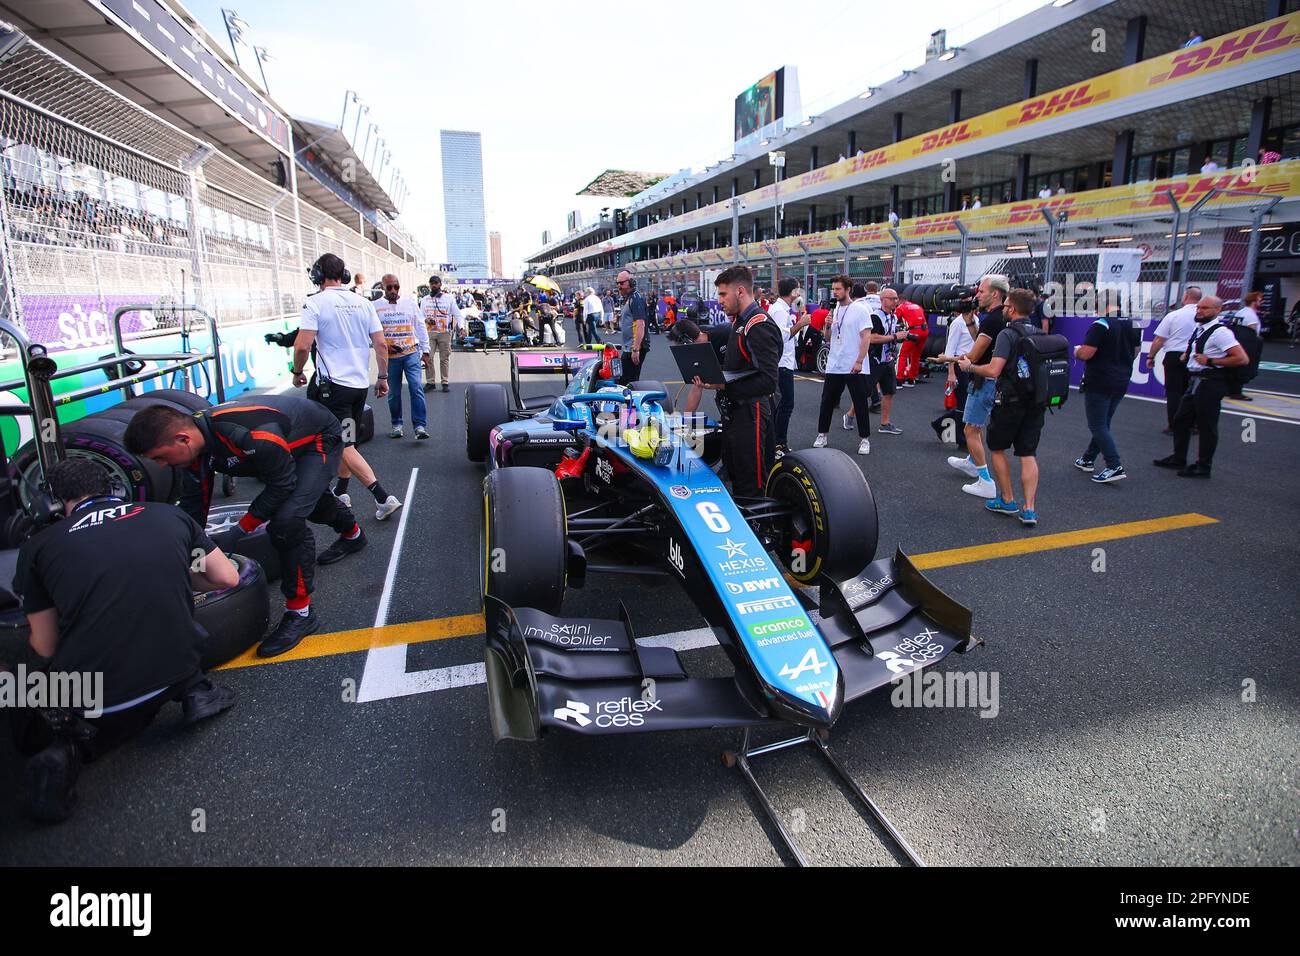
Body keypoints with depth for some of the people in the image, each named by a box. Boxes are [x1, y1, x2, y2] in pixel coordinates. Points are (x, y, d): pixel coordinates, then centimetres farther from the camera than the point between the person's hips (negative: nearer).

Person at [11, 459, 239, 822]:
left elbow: (46, 646, 10)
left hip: (87, 702, -2)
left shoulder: (37, 546, 2)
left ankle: (68, 748, -2)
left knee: (30, 724, 31)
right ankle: (194, 690, 13)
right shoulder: (169, 514, 5)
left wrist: (33, 637, 34)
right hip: (175, 672, 2)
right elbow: (228, 577, 11)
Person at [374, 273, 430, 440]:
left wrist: (425, 351, 9)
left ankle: (420, 426, -12)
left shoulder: (410, 304, 7)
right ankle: (396, 424, 23)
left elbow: (421, 328, 11)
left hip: (411, 353, 0)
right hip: (389, 357, 0)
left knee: (416, 388, -12)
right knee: (393, 393, 8)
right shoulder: (375, 306, 3)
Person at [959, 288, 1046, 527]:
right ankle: (1029, 509, 2)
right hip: (1036, 402, 6)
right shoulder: (1041, 334, 9)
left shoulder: (1008, 334, -14)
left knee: (997, 448, 13)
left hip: (1010, 402, -6)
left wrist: (969, 366, -6)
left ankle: (1008, 501, 18)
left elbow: (993, 370, -24)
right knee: (1028, 455, 7)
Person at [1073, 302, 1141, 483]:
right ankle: (1088, 459, 30)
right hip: (1121, 383, 8)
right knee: (1103, 423, 18)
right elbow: (1135, 352, 17)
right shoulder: (1134, 324, 7)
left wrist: (1077, 351, 0)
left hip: (1099, 383, -8)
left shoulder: (1101, 325, -18)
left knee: (1098, 426, -3)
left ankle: (1115, 467, -11)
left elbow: (1086, 353, -21)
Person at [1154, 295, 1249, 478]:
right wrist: (1186, 355, 12)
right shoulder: (1198, 329, 11)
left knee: (1206, 426, 1)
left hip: (1210, 384, -9)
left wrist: (1210, 361, -19)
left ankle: (1203, 467, 11)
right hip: (1195, 381, 9)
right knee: (1181, 420, 17)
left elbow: (1242, 359, -21)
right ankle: (1178, 459, 30)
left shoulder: (1220, 332, -16)